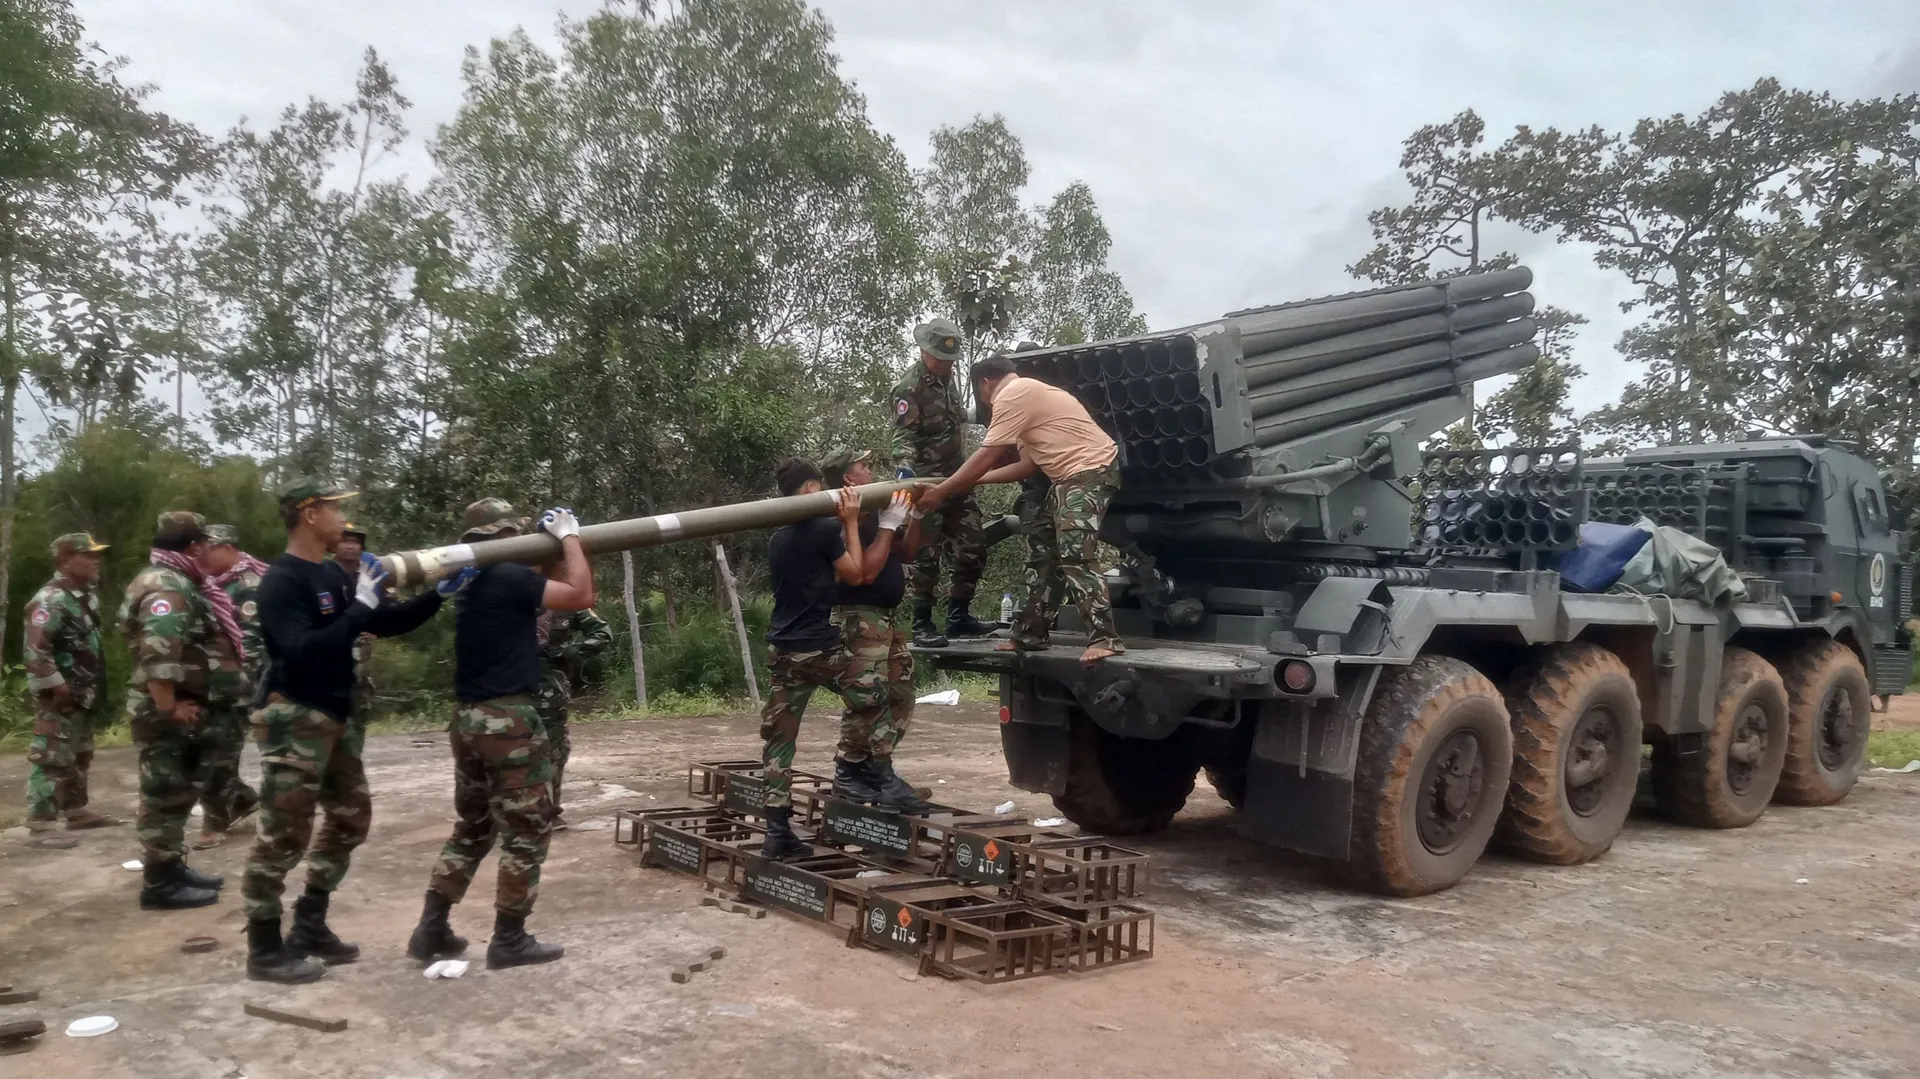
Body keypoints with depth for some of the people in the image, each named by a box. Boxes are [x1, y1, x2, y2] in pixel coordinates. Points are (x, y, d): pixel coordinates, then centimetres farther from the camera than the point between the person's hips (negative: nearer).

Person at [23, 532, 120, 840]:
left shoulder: (87, 594, 11)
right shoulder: (51, 599, -18)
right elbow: (34, 648, -25)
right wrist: (55, 685, -23)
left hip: (83, 693, 10)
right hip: (60, 696, -10)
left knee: (80, 756, 19)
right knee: (52, 758, -7)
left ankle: (76, 810, 30)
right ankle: (39, 823, -4)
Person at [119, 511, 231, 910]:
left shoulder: (173, 581, 16)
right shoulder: (166, 586, -19)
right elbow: (157, 653, -31)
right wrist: (169, 707, -26)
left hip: (179, 706, 11)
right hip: (165, 711, -11)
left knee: (179, 792, 18)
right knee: (166, 795, -4)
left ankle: (172, 868, 28)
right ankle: (159, 883, 2)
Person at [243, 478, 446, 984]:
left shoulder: (336, 575, 9)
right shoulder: (281, 582, -16)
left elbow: (388, 622, 15)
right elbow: (300, 651, -27)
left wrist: (439, 593, 4)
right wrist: (359, 607, -28)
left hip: (335, 717, 9)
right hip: (294, 720, -9)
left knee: (350, 817, 15)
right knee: (284, 835, -4)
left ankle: (310, 928, 26)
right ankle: (265, 950, 6)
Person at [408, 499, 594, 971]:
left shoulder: (470, 583, 14)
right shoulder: (510, 577, -13)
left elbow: (540, 590, 25)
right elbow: (580, 596, -15)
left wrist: (556, 545, 18)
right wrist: (568, 537, -6)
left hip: (468, 719, 9)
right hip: (508, 719, -9)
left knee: (472, 828, 19)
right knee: (526, 831, 2)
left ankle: (431, 930, 19)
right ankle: (509, 940, 7)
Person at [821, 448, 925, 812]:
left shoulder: (874, 512, 12)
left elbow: (904, 552, 20)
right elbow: (866, 571, -23)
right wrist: (887, 526, -19)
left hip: (889, 618, 10)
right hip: (861, 619, -10)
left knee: (900, 697, 12)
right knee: (867, 702, -10)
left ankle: (878, 772, 17)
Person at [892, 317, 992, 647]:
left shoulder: (947, 376, 11)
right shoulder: (909, 387, -14)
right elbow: (903, 435, -23)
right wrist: (905, 468, -39)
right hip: (927, 482, -8)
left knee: (973, 549, 9)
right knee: (927, 555, -6)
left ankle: (959, 617, 19)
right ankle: (922, 625, 3)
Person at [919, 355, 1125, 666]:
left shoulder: (1011, 395, -9)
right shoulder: (1027, 393, 24)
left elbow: (985, 457, -12)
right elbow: (1029, 464, 21)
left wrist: (940, 491, -5)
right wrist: (977, 479, 21)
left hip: (1090, 471, -11)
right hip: (1073, 475, 11)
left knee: (1075, 558, -19)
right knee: (1043, 550, 14)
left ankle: (1104, 639, -21)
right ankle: (1030, 634, 20)